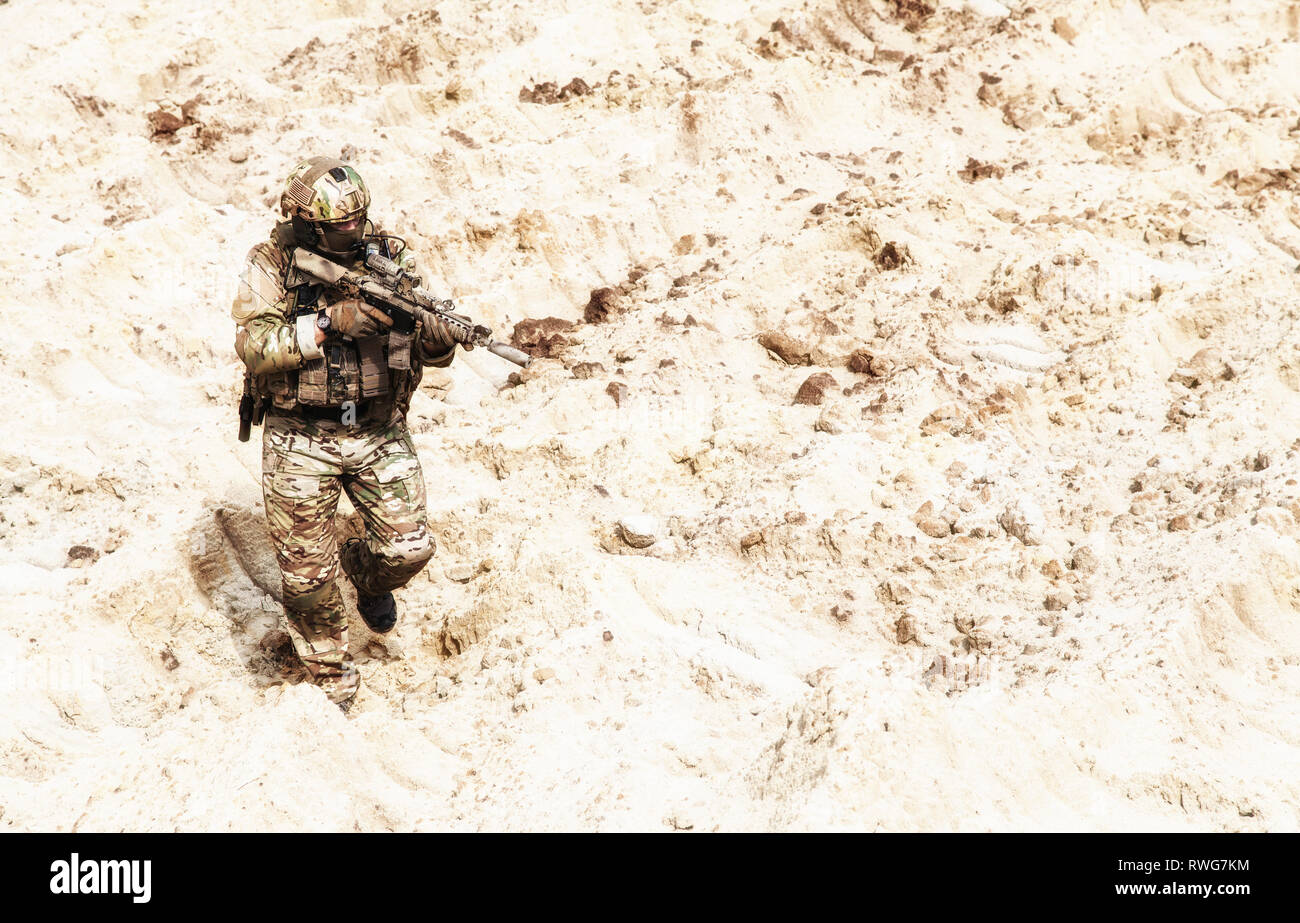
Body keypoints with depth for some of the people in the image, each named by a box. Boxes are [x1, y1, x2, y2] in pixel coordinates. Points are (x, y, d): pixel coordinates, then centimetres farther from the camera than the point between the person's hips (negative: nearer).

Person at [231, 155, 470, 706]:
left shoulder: (389, 257, -3)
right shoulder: (271, 265, -9)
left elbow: (432, 354, -5)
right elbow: (254, 345, -21)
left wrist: (440, 334, -29)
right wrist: (331, 322, -31)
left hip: (378, 432, 2)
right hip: (299, 438, -2)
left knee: (408, 547, -2)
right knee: (308, 574, 5)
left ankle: (367, 576, 36)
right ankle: (331, 681, 27)